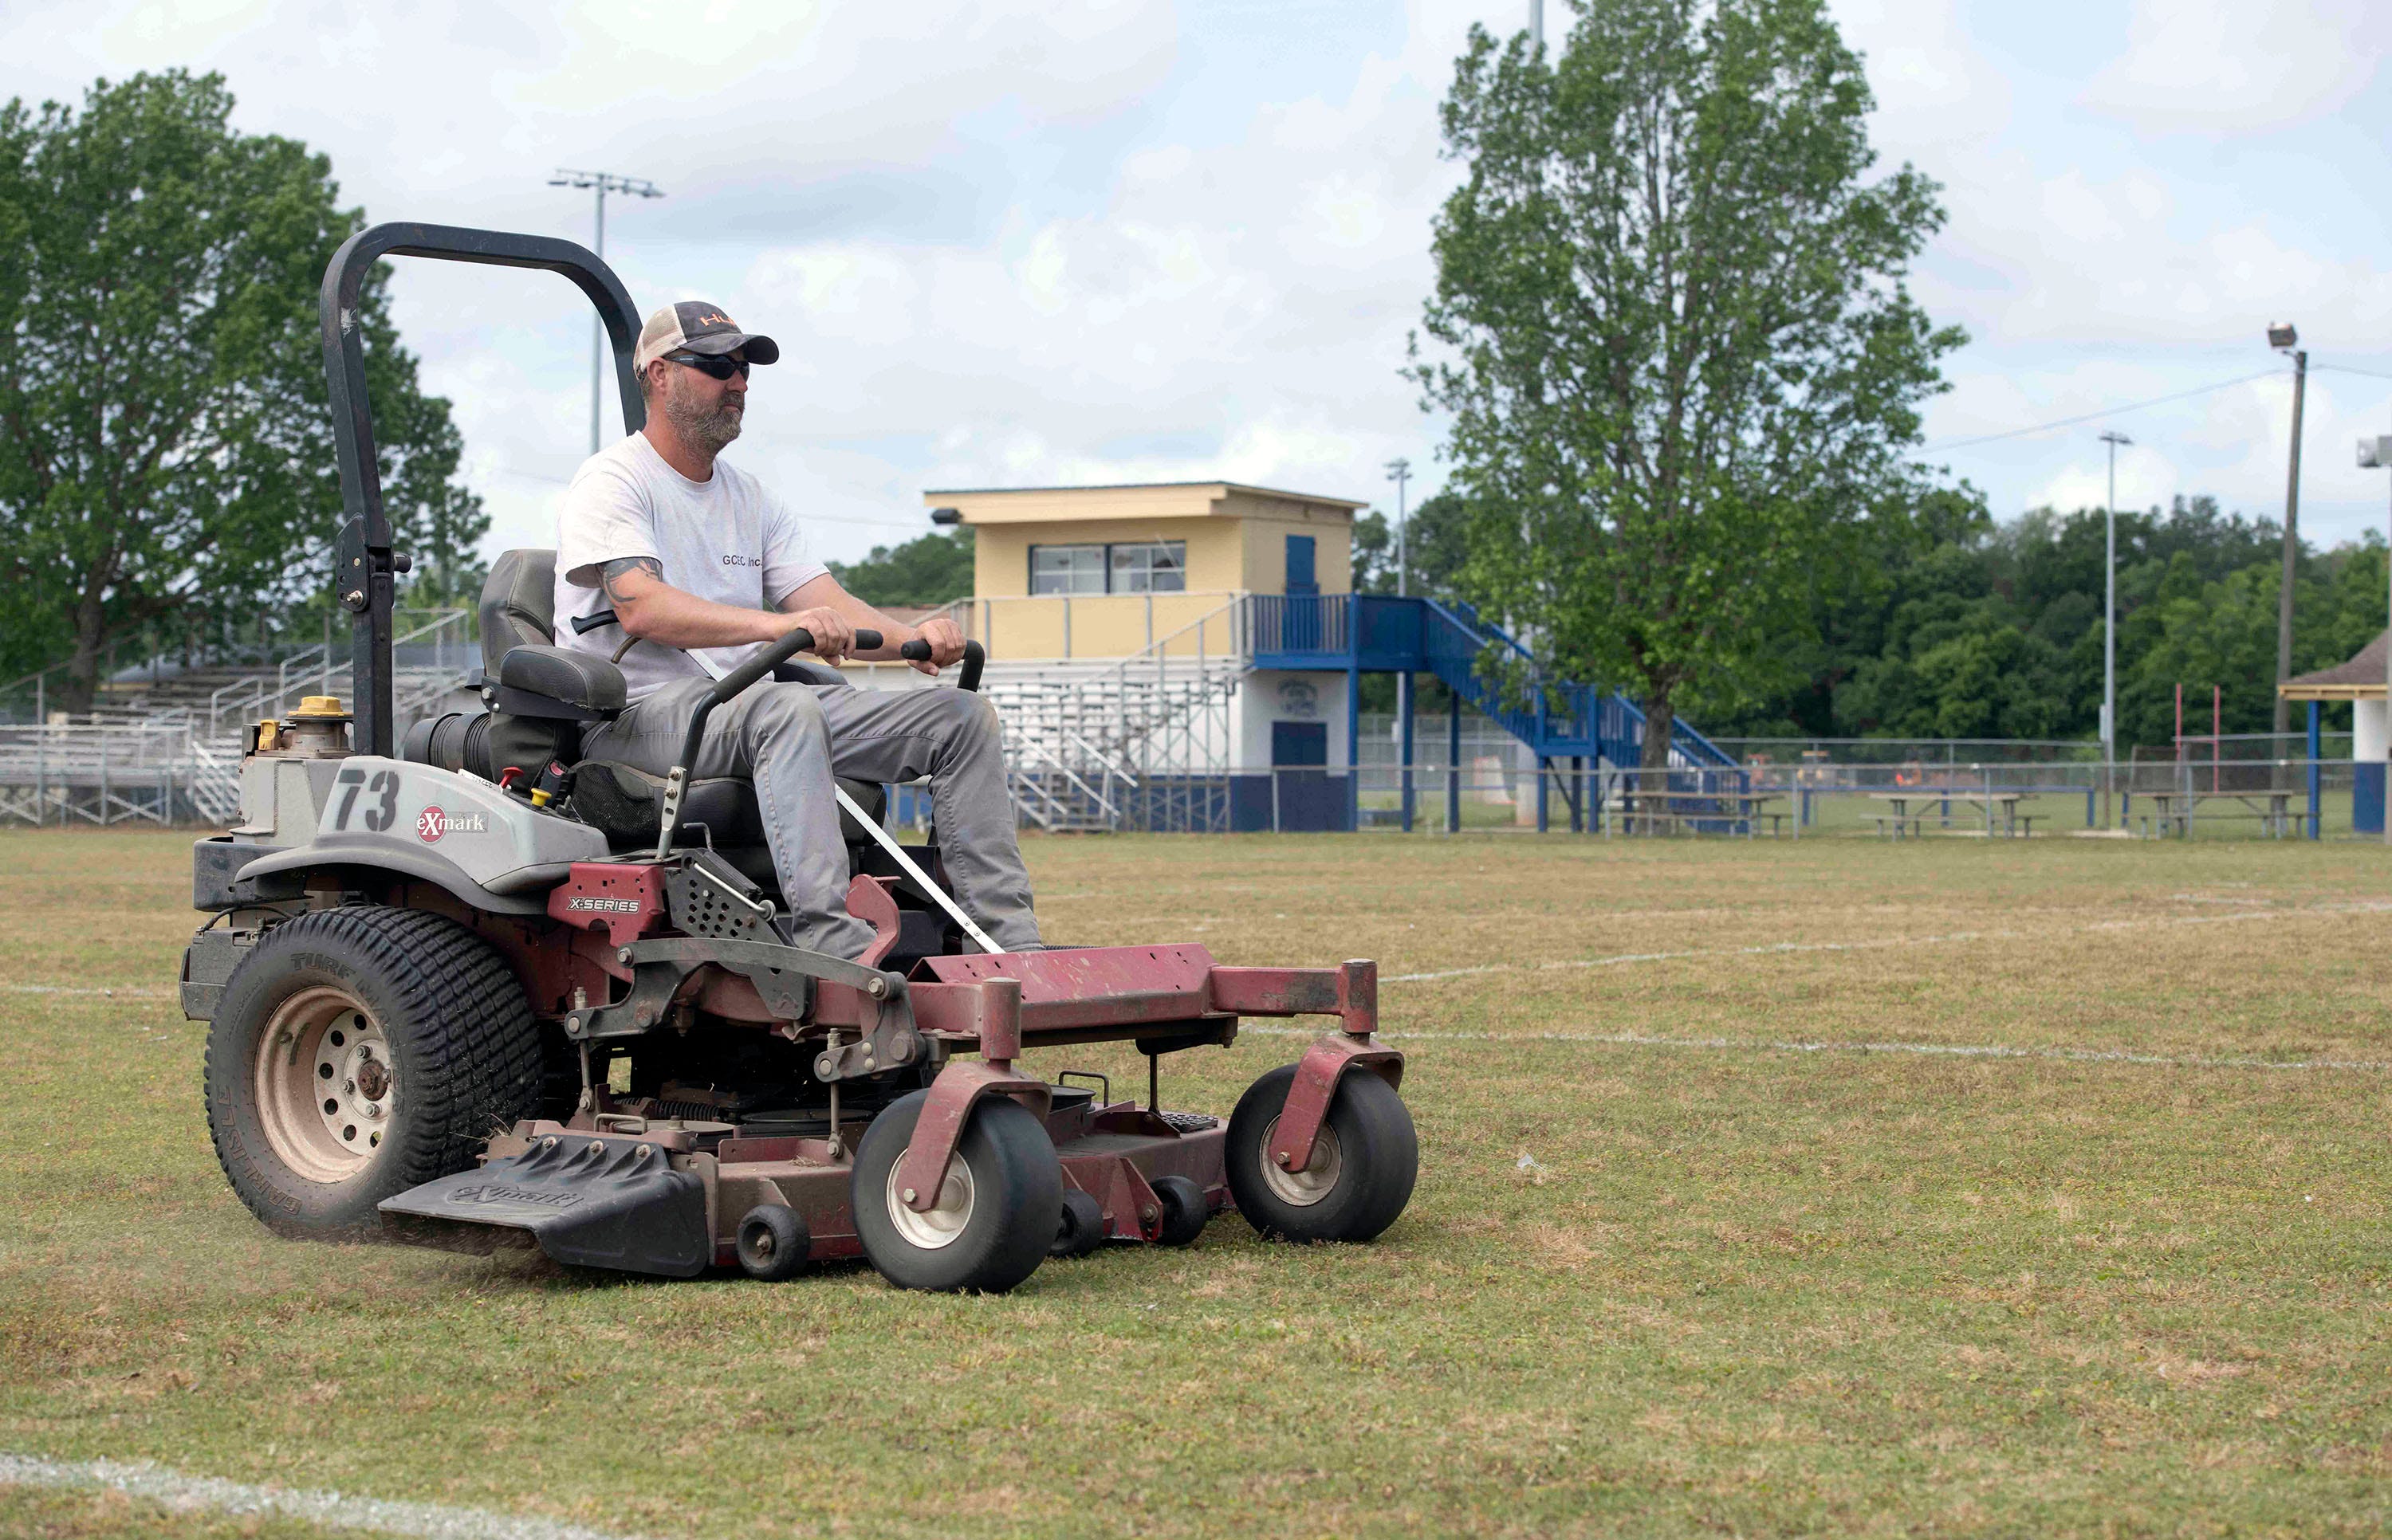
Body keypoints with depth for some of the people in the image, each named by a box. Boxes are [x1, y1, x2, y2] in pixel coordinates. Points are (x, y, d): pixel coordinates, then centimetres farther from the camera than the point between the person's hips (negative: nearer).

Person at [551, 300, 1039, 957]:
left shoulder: (751, 499, 20)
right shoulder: (613, 481, -3)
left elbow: (827, 606, 9)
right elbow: (641, 608, -21)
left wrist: (914, 637, -13)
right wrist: (776, 624, -35)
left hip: (745, 705, 8)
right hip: (639, 716, -8)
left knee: (963, 716, -4)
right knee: (786, 707, -40)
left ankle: (1011, 947, -12)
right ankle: (834, 947, -51)